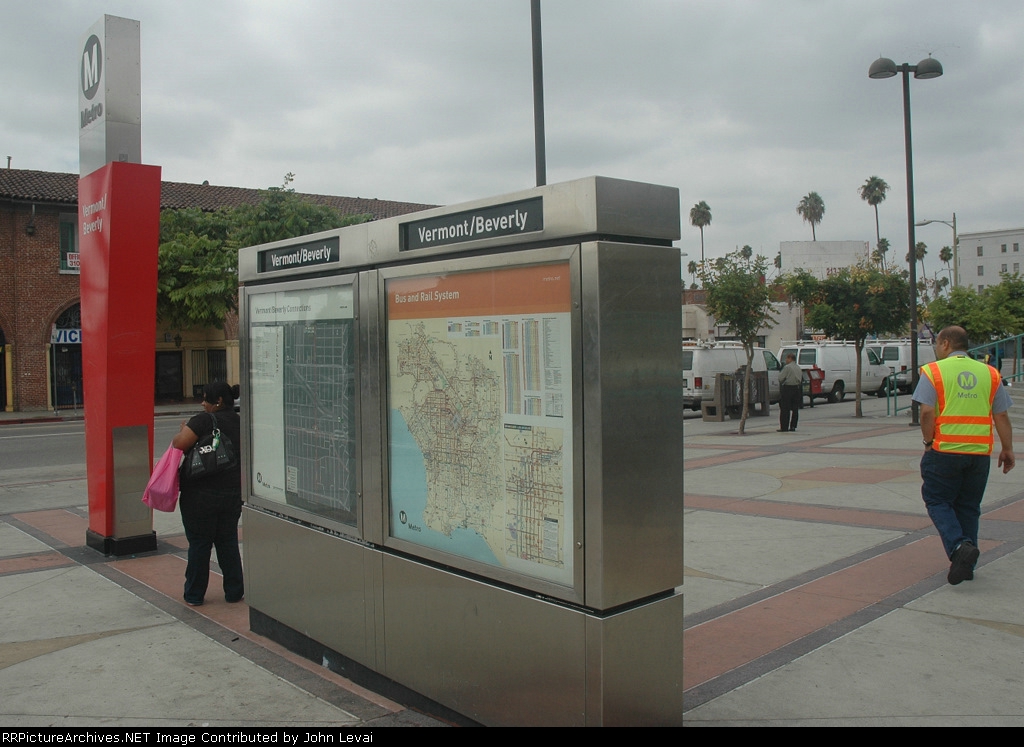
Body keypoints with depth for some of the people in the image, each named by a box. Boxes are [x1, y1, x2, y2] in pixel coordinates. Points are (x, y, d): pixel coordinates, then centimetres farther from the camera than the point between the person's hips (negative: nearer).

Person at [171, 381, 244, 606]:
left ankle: (194, 595, 15)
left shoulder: (204, 420, -13)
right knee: (228, 542, 14)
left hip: (201, 494, -5)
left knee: (199, 543, 5)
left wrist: (182, 431, -2)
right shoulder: (238, 422, 8)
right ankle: (234, 592, 18)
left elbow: (179, 444, -21)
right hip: (233, 493, 6)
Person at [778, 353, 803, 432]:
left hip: (788, 388, -7)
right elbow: (802, 379, 18)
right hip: (797, 388, 7)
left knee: (785, 409, -5)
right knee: (795, 408, 9)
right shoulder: (798, 368, 14)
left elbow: (780, 378, -12)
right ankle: (793, 426, 11)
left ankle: (784, 427, -7)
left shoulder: (787, 367, -11)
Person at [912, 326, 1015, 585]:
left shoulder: (933, 371, -4)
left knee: (938, 501, 7)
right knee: (968, 507, 14)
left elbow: (927, 412, -13)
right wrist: (1007, 450, 17)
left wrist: (929, 441, 0)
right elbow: (1002, 417, 10)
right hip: (979, 453, 4)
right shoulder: (989, 374, 9)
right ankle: (966, 565, 17)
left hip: (944, 450, -4)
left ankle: (959, 547, -16)